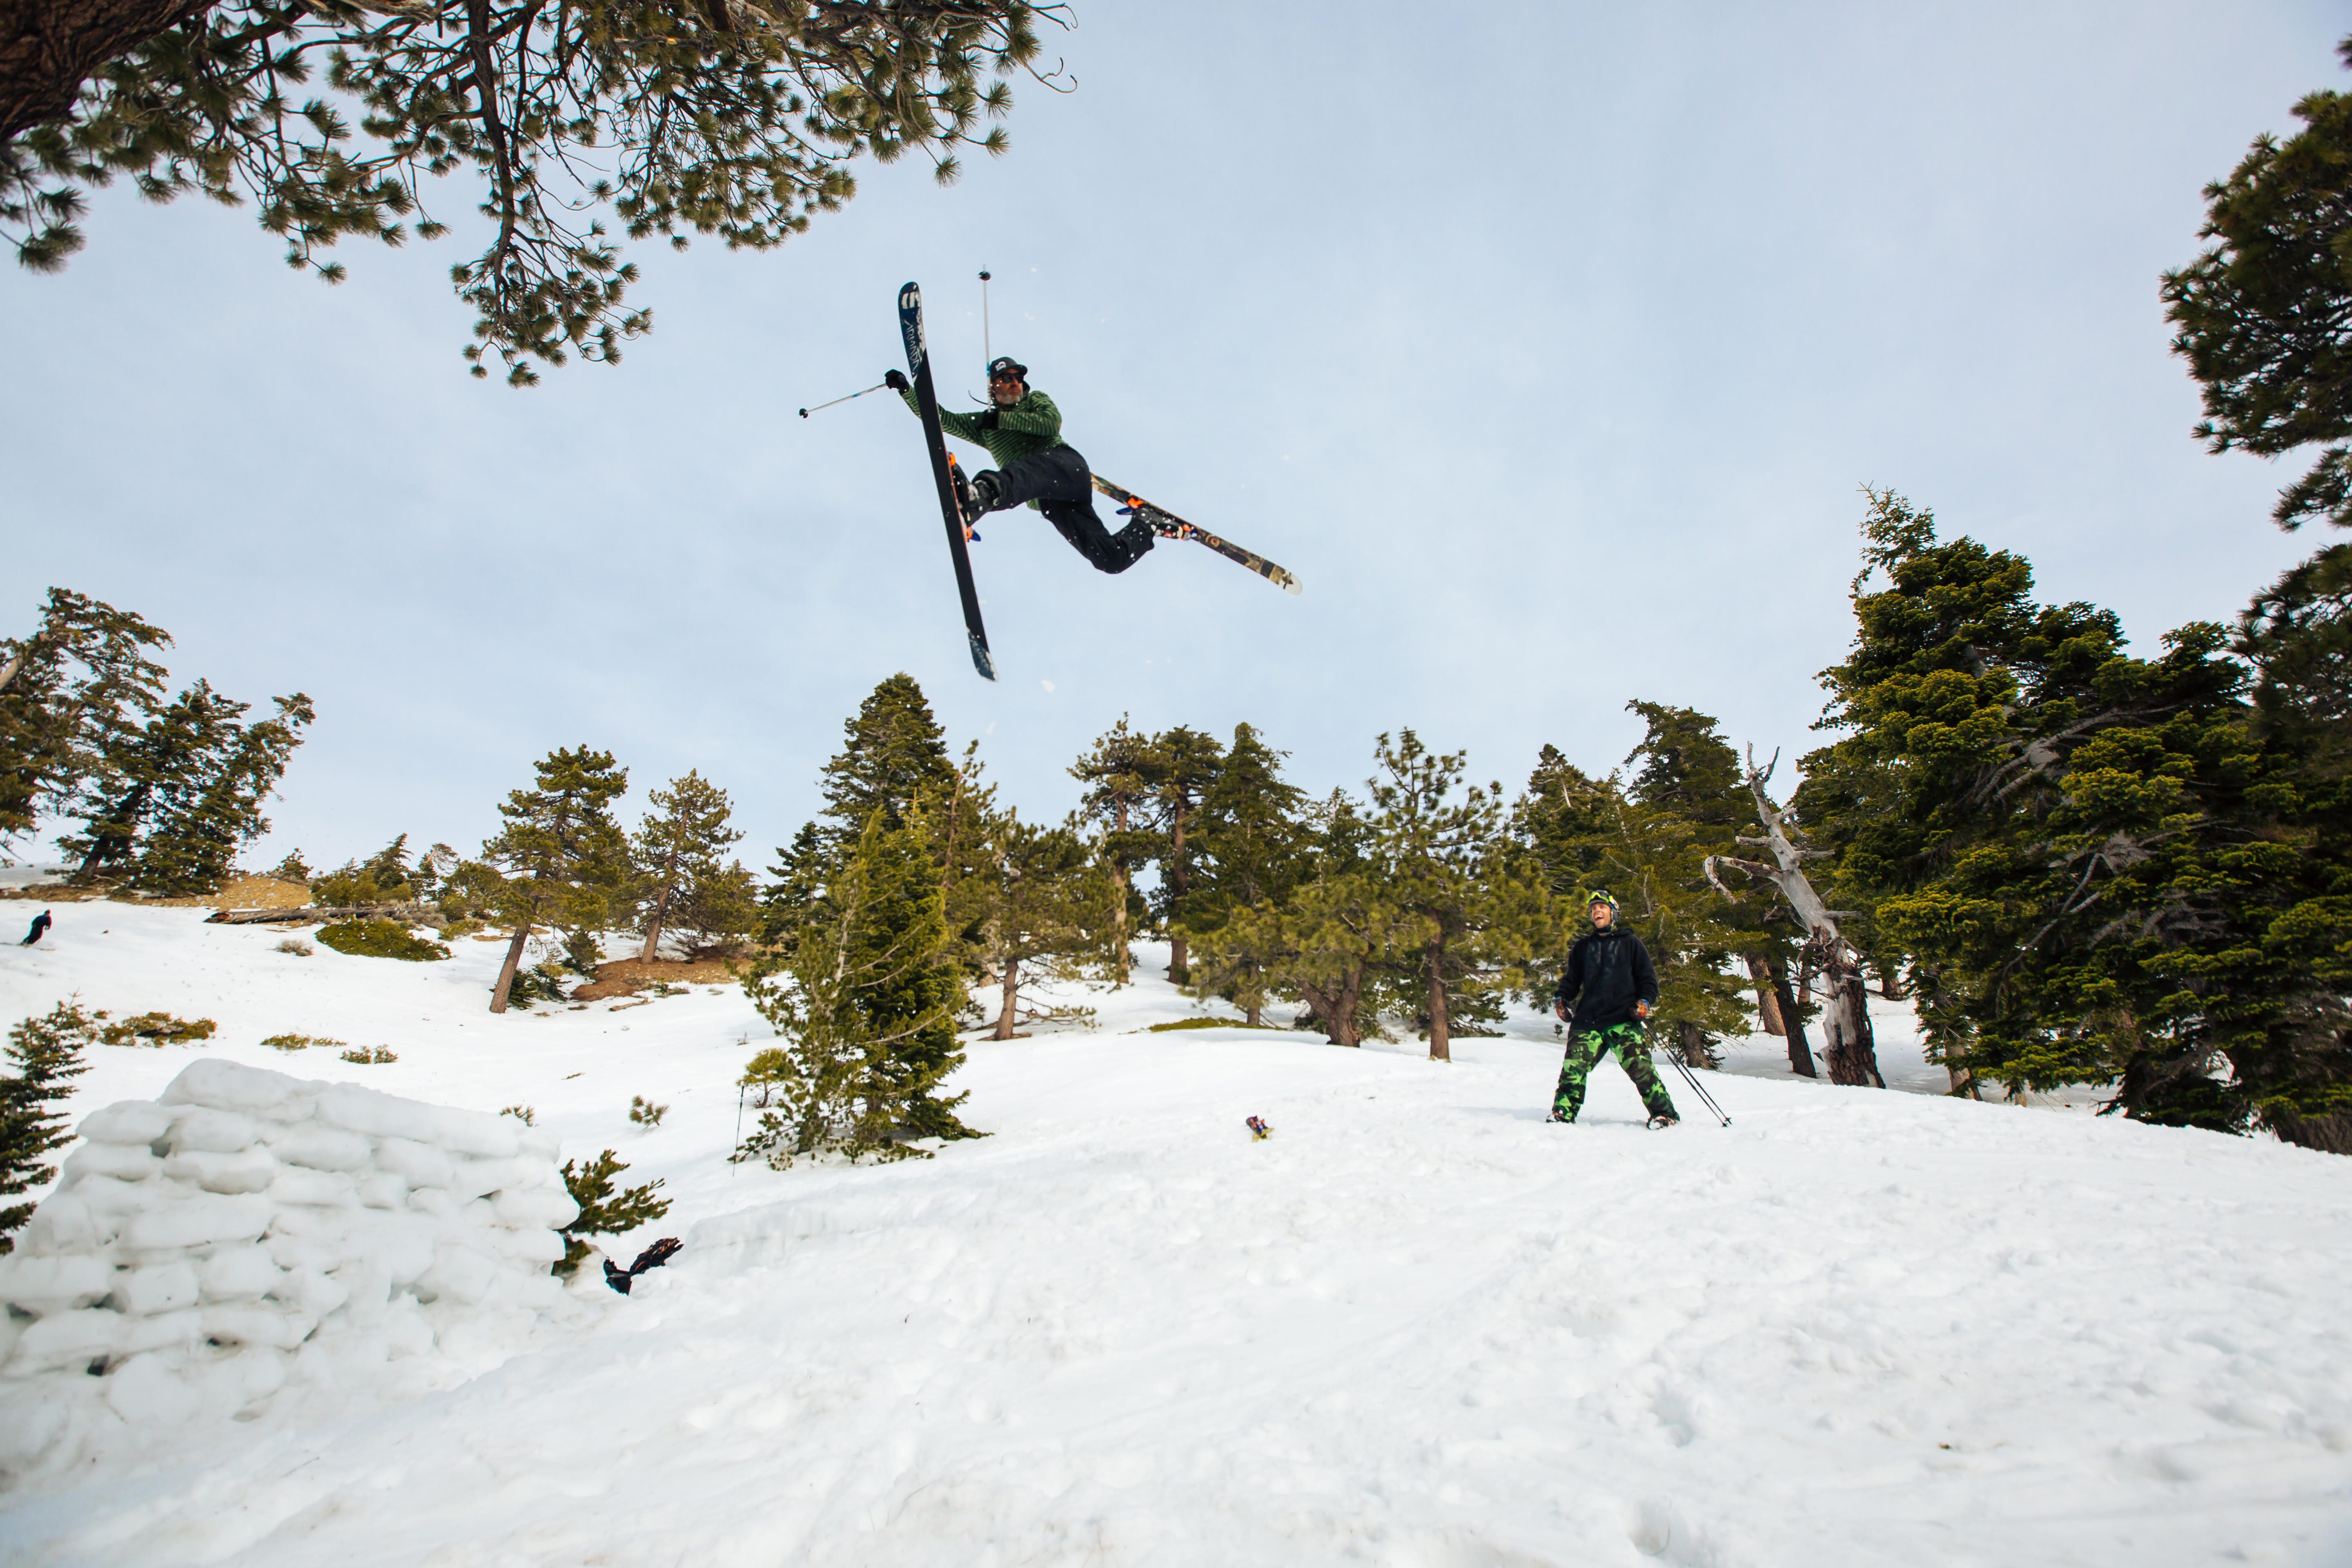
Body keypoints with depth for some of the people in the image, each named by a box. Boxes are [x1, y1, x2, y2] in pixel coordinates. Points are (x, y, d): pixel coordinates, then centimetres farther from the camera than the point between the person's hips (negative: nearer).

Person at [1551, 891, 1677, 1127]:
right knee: (1574, 1067, -7)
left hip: (1623, 1019, -2)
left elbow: (1648, 979, 11)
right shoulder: (1583, 947, 19)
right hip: (1588, 1021, 3)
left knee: (1640, 1067, -13)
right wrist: (1562, 1000, 7)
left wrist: (1645, 1002, -7)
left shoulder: (1630, 943, 10)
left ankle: (1664, 1113, 2)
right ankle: (1562, 1114, 3)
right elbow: (1571, 979, 24)